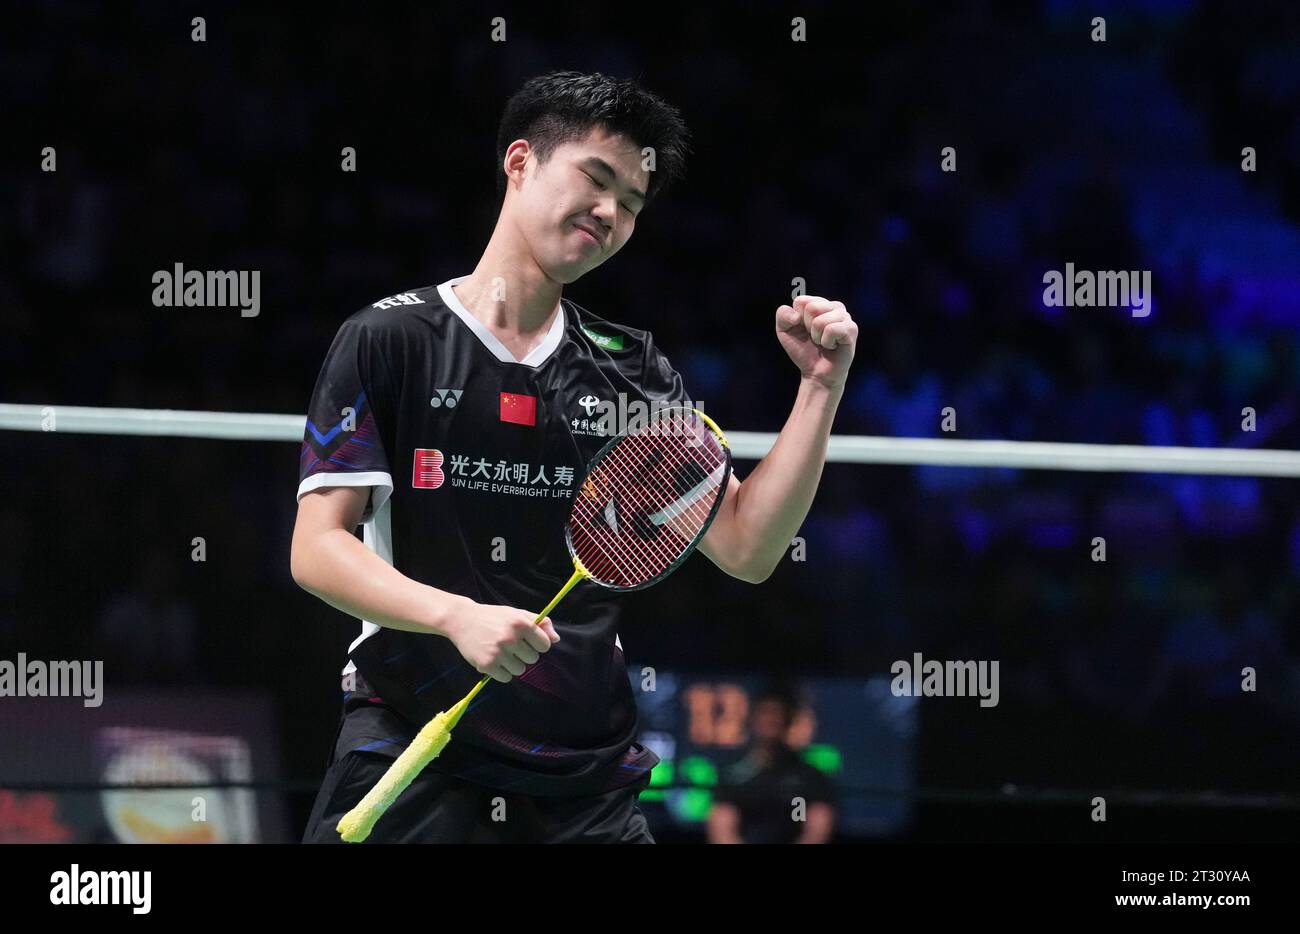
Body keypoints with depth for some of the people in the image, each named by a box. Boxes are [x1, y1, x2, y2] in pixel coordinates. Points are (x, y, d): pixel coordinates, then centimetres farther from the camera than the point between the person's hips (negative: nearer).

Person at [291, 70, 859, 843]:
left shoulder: (632, 369, 11)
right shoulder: (389, 340, 0)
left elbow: (745, 547, 6)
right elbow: (318, 548, -6)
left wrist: (822, 389, -4)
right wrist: (457, 617, -21)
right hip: (407, 750, -3)